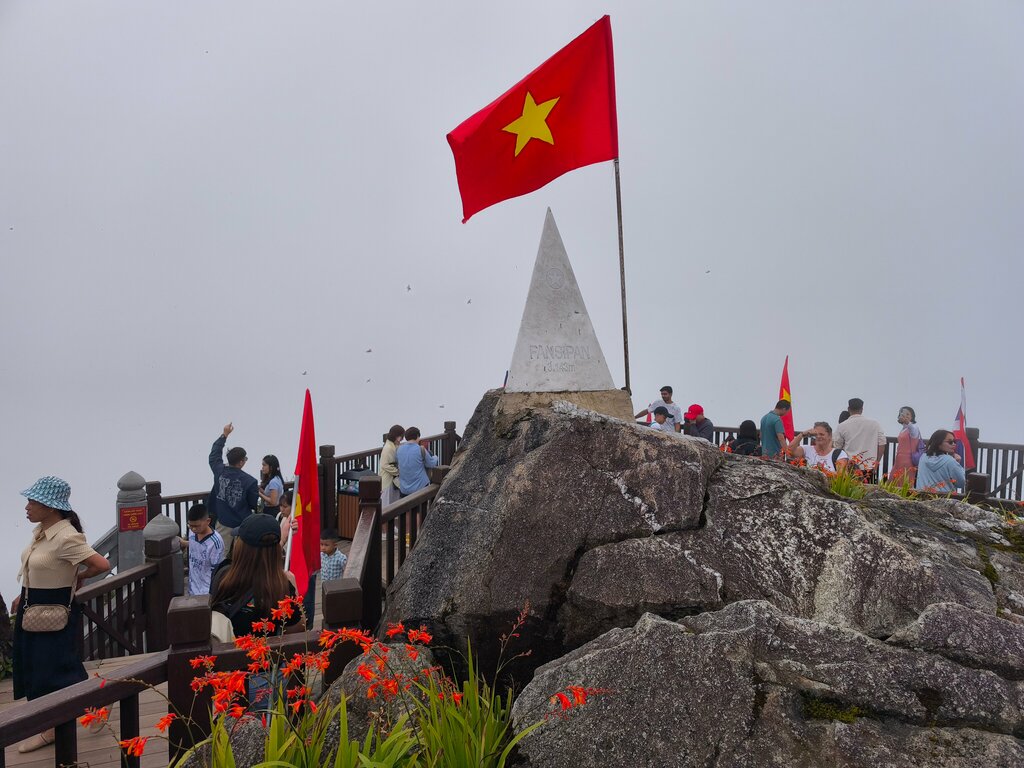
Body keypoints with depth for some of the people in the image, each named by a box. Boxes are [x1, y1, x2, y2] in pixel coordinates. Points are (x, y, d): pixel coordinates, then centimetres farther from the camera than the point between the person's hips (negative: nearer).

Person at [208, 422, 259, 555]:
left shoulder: (219, 471, -9)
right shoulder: (249, 481, -20)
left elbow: (214, 454, 12)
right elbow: (254, 504, -8)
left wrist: (224, 434, 18)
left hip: (223, 523, 3)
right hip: (243, 525, -3)